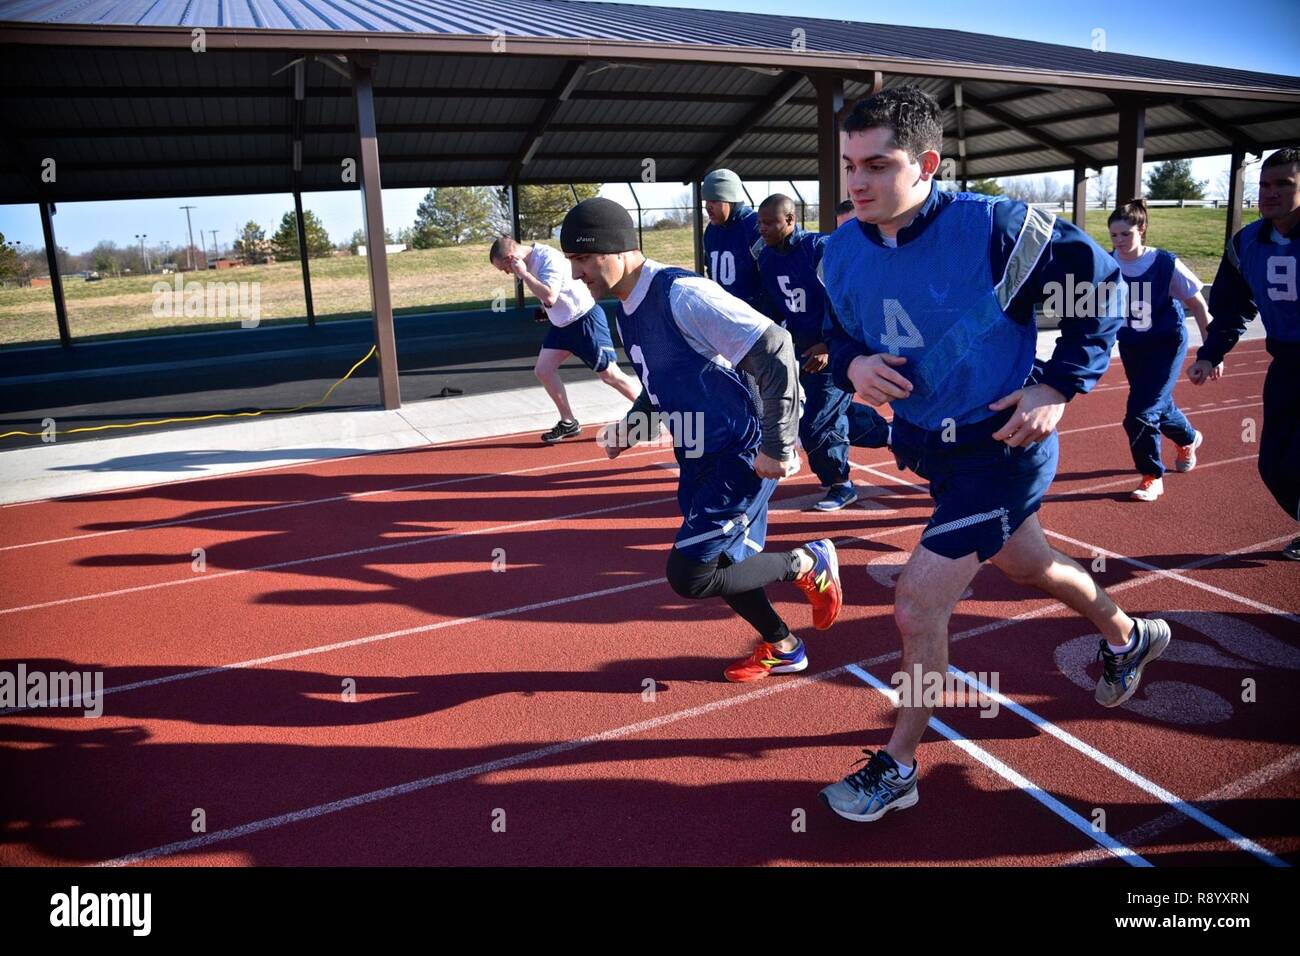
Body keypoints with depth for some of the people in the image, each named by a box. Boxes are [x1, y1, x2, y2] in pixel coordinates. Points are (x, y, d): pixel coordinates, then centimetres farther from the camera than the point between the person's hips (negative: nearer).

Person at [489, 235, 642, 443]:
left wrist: (523, 274, -29)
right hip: (562, 323, 9)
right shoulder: (529, 261, 5)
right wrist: (547, 309, 11)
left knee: (610, 375, -6)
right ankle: (568, 423, 13)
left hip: (586, 320, -9)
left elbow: (549, 296, -35)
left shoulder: (548, 259, -24)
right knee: (543, 370, 2)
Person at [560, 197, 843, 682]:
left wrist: (777, 445, -24)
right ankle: (781, 647, 40)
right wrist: (632, 427, 5)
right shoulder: (626, 311, 6)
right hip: (699, 459, 9)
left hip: (746, 454, -9)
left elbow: (774, 349, -26)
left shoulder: (682, 294, -23)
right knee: (721, 567, 16)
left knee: (689, 576, -12)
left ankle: (807, 564, 9)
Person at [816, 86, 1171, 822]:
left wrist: (1061, 386, -16)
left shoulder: (992, 228, -23)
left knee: (918, 606, -9)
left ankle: (899, 767, 14)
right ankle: (1129, 637, 59)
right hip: (929, 444, 7)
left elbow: (1102, 284, -11)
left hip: (1004, 445, -7)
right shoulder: (844, 251, -6)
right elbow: (841, 336, 8)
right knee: (1029, 567, 27)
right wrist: (853, 366, -15)